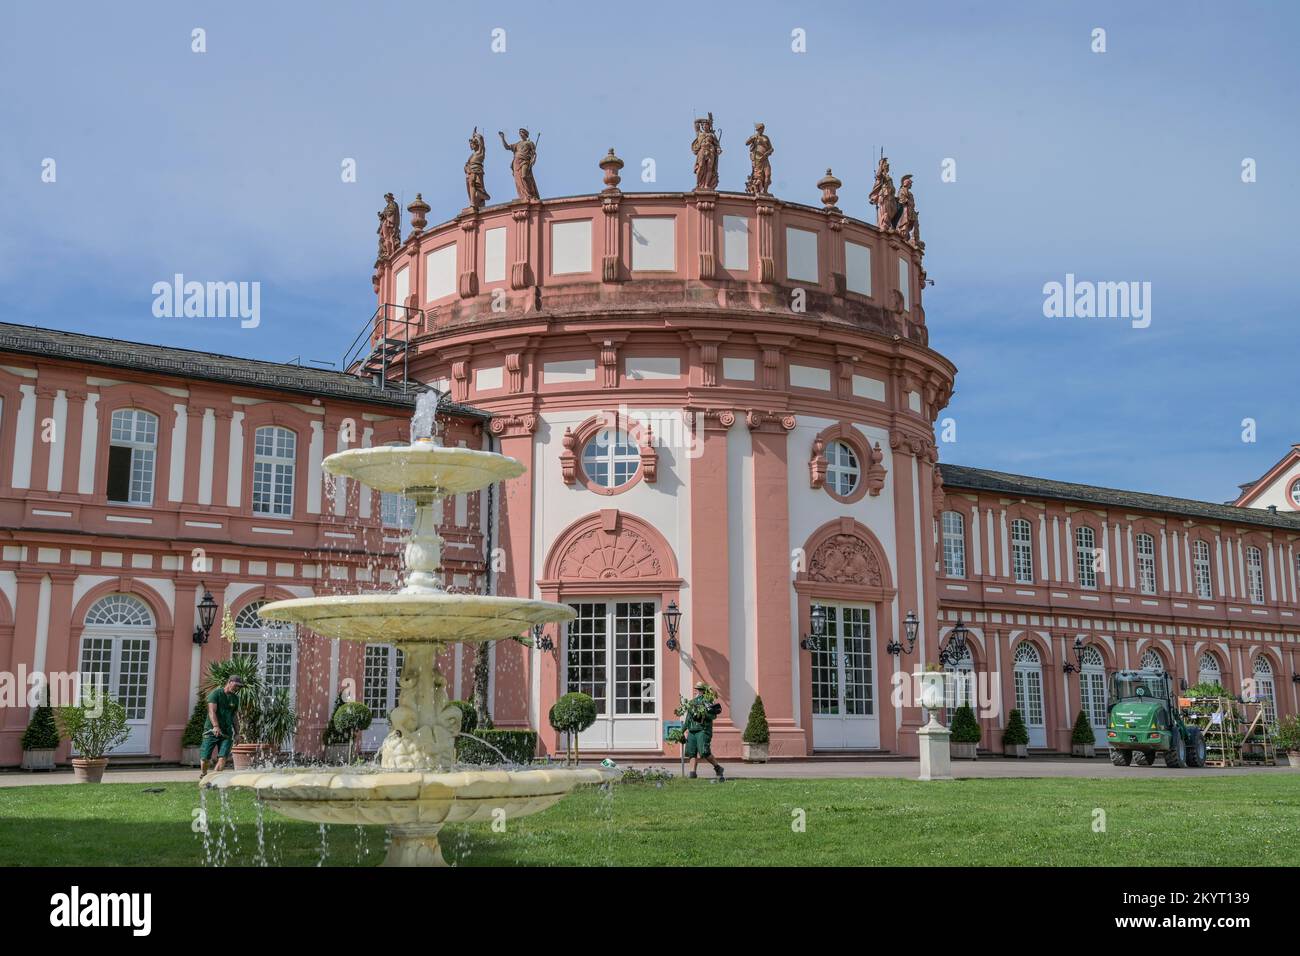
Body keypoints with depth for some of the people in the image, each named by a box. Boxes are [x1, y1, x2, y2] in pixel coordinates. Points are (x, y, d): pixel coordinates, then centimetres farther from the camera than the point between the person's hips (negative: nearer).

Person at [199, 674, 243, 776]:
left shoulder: (235, 698, 13)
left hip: (227, 732, 4)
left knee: (222, 758, -12)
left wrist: (236, 733, 18)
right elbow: (212, 711, -18)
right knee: (205, 758, -1)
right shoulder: (215, 694, -5)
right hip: (211, 730, -4)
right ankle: (203, 775, 24)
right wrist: (216, 726, -33)